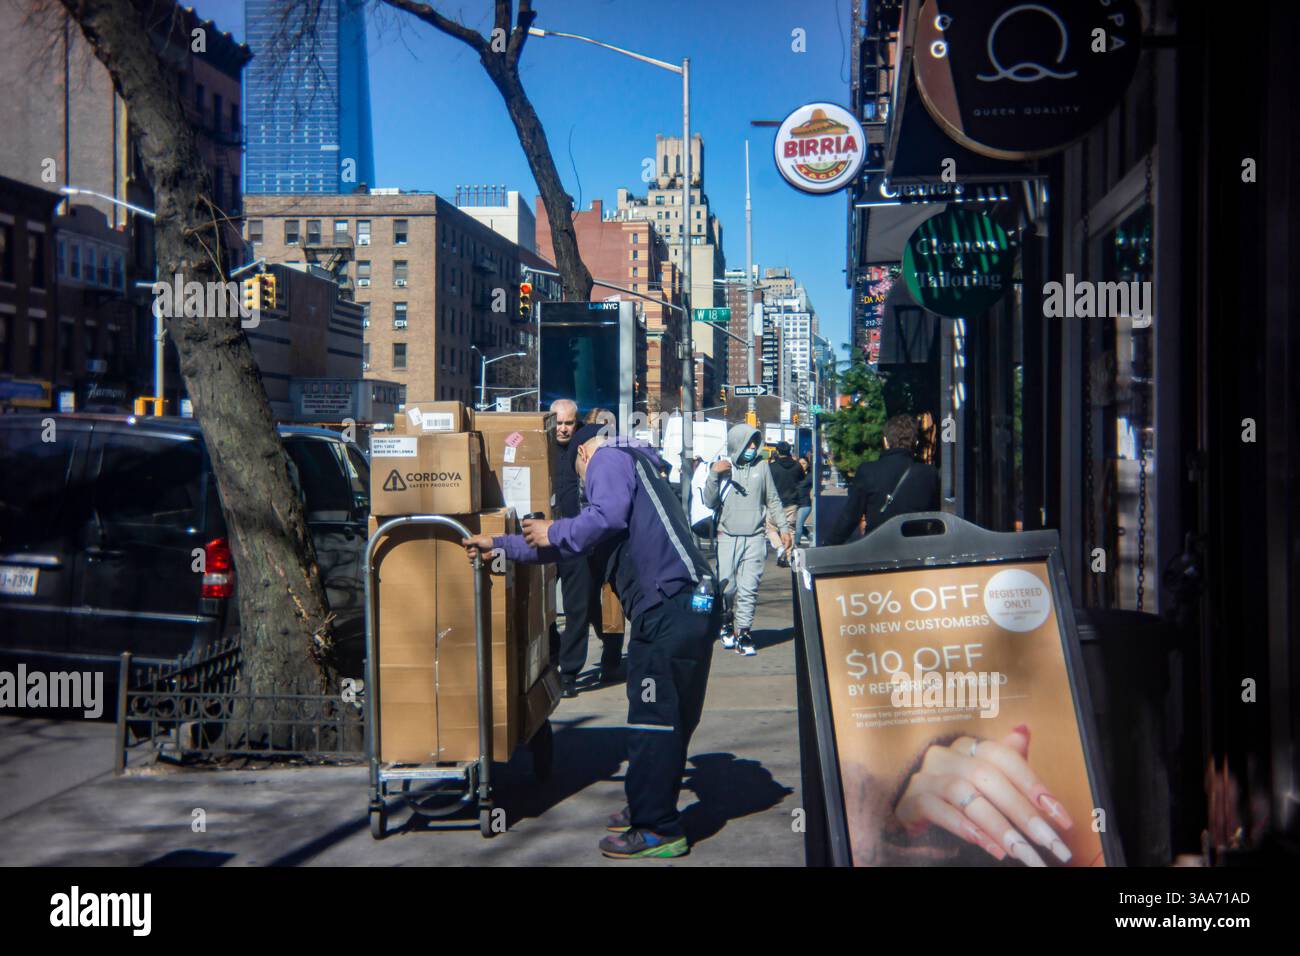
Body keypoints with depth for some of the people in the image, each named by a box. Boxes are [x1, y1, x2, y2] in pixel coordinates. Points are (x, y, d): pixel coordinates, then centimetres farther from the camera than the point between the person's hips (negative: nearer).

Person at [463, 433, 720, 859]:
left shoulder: (608, 456, 3)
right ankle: (649, 810, 27)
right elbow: (575, 543, 36)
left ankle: (657, 829, 4)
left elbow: (606, 518, -18)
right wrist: (500, 545, 38)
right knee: (668, 718, 17)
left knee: (654, 720, -3)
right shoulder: (633, 467, 32)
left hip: (670, 608, -10)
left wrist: (554, 533, -1)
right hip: (685, 605, 10)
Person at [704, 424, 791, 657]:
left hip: (754, 538, 1)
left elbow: (773, 500, 14)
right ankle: (727, 621, 24)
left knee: (749, 588, -5)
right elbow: (709, 502, -1)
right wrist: (713, 475, -13)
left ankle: (742, 632, 3)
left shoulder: (761, 466, 5)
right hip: (728, 537, -1)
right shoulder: (722, 467, 3)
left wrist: (783, 528, 11)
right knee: (727, 587, -3)